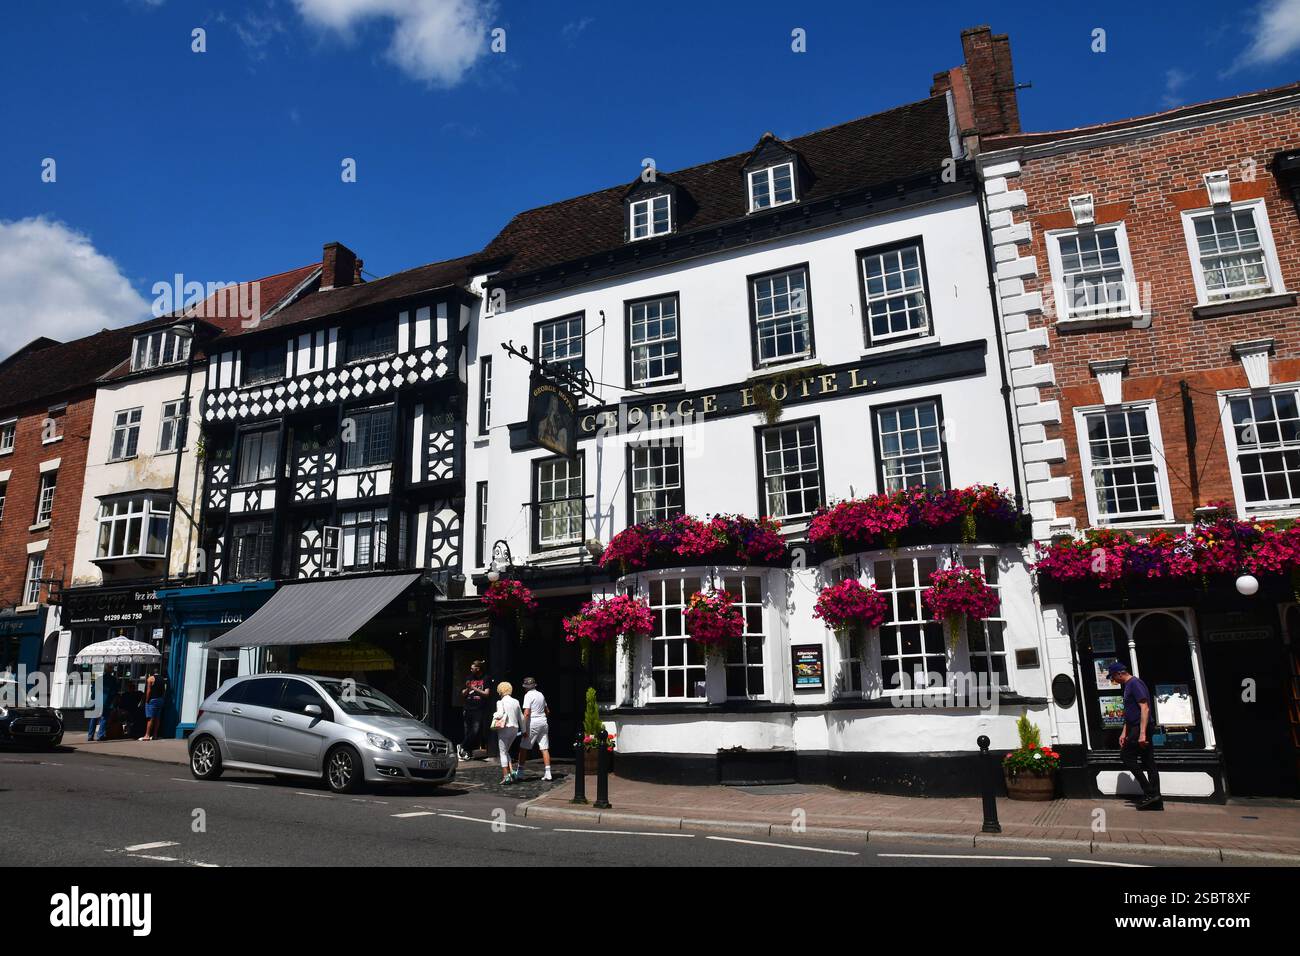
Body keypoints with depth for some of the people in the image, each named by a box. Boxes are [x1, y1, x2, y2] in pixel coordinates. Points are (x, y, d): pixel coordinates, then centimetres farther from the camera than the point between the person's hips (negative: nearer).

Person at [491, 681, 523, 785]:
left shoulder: (501, 702, -7)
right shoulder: (516, 702, 9)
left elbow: (500, 714, -22)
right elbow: (521, 718, 13)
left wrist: (495, 716, 0)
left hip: (505, 728, -6)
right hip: (515, 728, 6)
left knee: (503, 752, 4)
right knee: (506, 752, 20)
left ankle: (506, 776, 2)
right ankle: (512, 772, 8)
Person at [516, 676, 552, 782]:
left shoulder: (528, 695, -8)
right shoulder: (540, 695, 13)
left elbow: (526, 713, -17)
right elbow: (547, 711, 22)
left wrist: (524, 729, -17)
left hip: (533, 723, -7)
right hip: (543, 723, 7)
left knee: (524, 748, 1)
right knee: (545, 748, 5)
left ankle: (520, 772, -1)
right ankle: (547, 773, 3)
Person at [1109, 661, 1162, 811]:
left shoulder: (1135, 684, -13)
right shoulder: (1128, 686, 18)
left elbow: (1145, 708, -20)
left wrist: (1142, 733, -25)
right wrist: (1124, 732, 18)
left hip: (1141, 728, -10)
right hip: (1136, 728, 10)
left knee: (1126, 756, -6)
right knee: (1149, 763, 8)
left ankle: (1150, 793, -4)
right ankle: (1156, 802, 10)